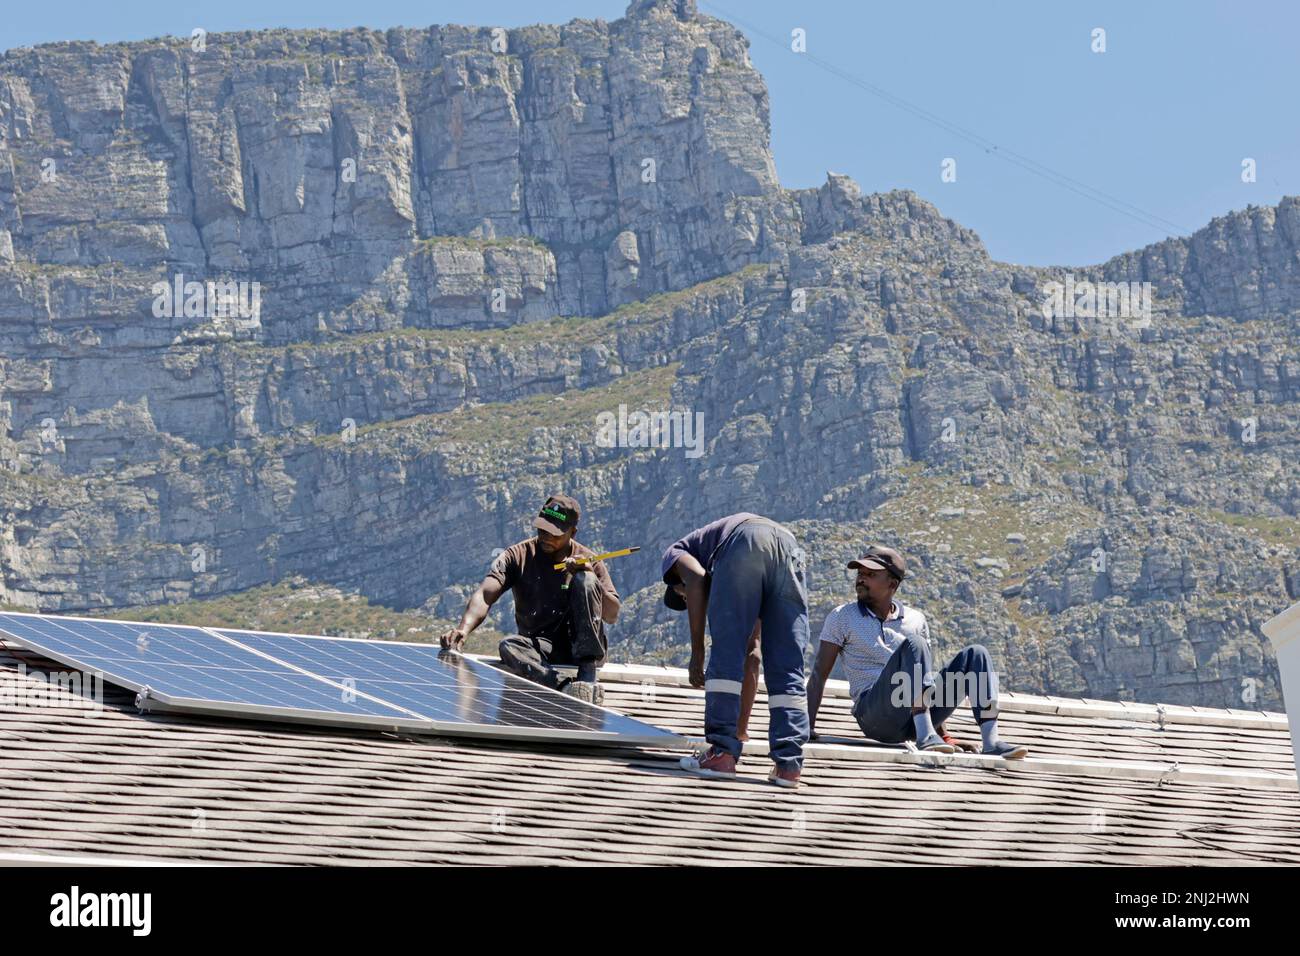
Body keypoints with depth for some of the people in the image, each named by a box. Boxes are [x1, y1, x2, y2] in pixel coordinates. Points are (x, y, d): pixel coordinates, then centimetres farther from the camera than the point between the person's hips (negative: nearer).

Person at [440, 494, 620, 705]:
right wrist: (464, 628, -35)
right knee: (508, 647, -32)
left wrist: (591, 577, -22)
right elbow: (485, 595, -15)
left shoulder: (587, 560, 1)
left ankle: (588, 676, -31)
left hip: (583, 646, 0)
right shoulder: (517, 555, 0)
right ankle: (567, 687, -47)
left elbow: (612, 616, -6)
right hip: (540, 649, 0)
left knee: (585, 581, -23)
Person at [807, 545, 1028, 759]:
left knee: (975, 654, -10)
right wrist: (809, 728, -10)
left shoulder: (916, 620, 17)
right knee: (913, 644, -27)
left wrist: (943, 733, 21)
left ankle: (991, 742, -28)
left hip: (920, 715, 5)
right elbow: (819, 675, 1)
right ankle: (925, 737, -43)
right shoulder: (842, 617, 6)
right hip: (875, 715, -5)